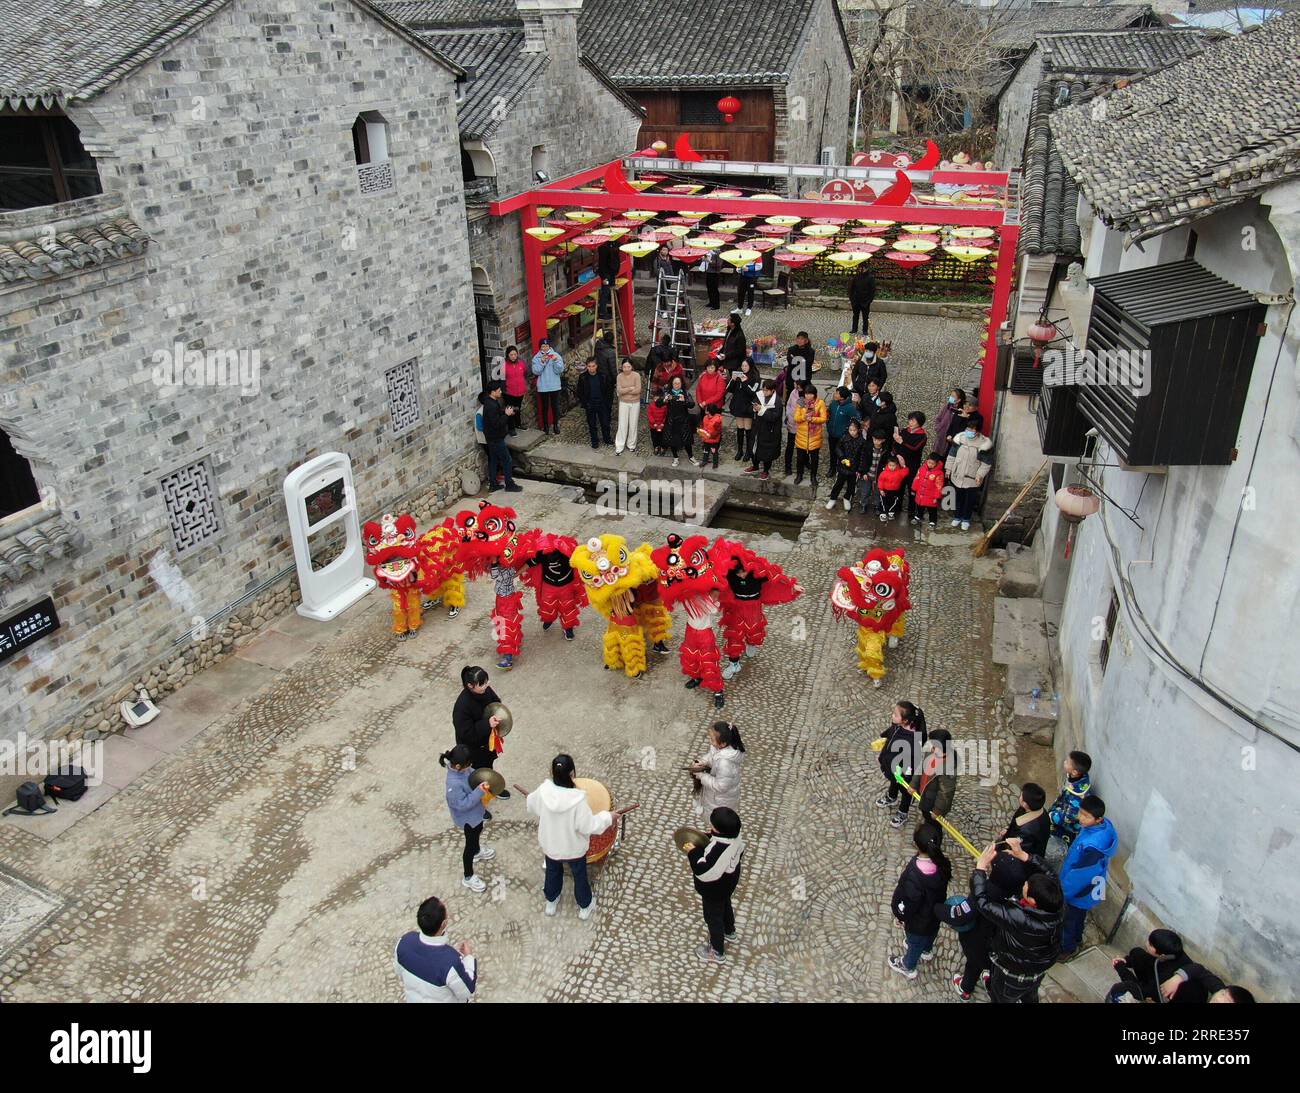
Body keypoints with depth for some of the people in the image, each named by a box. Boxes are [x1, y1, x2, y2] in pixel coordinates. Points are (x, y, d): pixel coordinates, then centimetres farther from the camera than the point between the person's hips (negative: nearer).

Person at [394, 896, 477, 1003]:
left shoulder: (405, 941, -28)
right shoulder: (450, 962, -42)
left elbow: (400, 973, -6)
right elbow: (468, 992, -23)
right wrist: (468, 957, -13)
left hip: (414, 999, 4)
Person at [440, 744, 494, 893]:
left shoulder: (462, 768, -18)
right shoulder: (454, 784, -42)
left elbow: (472, 774, 2)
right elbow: (463, 804, -33)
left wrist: (482, 778, -15)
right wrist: (479, 792, -39)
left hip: (476, 811, 8)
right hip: (467, 817, -8)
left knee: (478, 831, 35)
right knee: (470, 844, 14)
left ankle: (477, 851, 67)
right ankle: (468, 877, 37)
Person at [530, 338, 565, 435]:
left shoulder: (556, 355, -1)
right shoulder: (536, 357, -1)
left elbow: (560, 370, -8)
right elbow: (536, 372, -10)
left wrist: (556, 361, -23)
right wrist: (542, 362, -22)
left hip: (555, 386, 0)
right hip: (542, 387, 0)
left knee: (555, 406, 6)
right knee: (544, 407, 8)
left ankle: (555, 425, 17)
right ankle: (545, 425, 20)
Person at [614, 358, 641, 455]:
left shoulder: (636, 375, -12)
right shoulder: (619, 376, -7)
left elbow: (638, 390, -19)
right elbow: (619, 390, -16)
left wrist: (625, 390, -15)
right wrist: (631, 388, -20)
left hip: (635, 403, 0)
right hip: (623, 403, 0)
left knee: (633, 424, 10)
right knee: (622, 425, 0)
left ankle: (631, 444, 26)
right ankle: (619, 447, 6)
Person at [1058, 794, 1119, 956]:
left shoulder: (1091, 846, -44)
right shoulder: (1104, 825, -18)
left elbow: (1079, 875, -31)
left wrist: (1062, 891, -17)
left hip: (1081, 890, -7)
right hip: (1090, 884, 7)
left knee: (1069, 919, 20)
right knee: (1079, 915, 33)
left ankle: (1066, 948, 44)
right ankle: (1076, 938, 57)